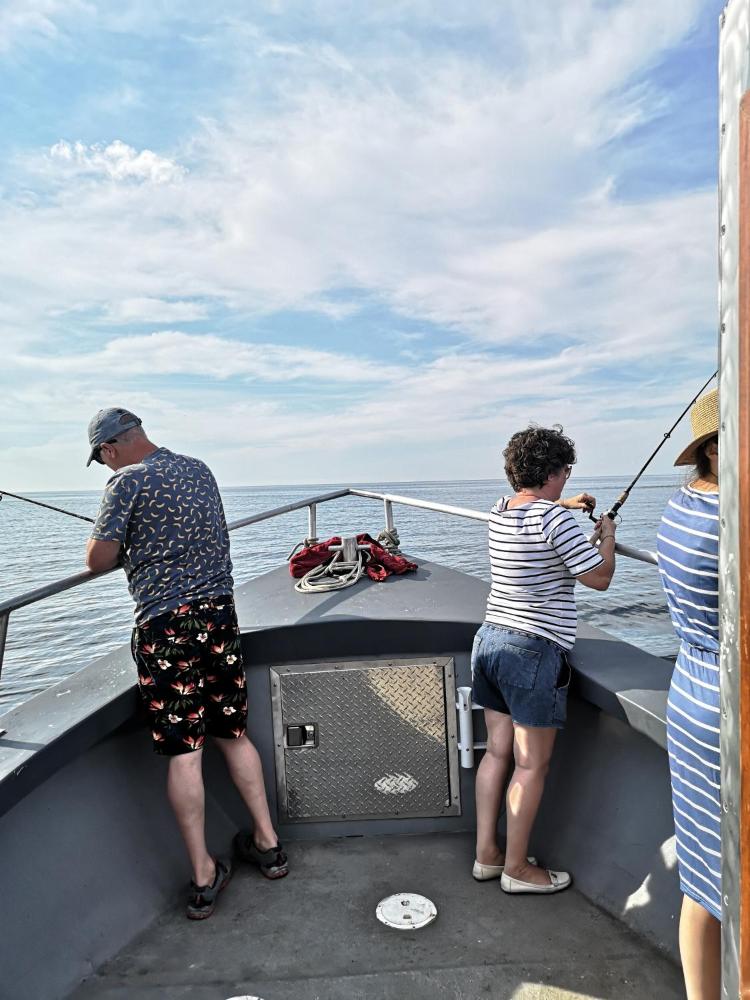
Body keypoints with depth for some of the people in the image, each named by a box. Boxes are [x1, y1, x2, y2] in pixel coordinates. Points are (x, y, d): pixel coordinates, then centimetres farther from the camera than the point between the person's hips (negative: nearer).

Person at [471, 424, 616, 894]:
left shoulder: (501, 510, 8)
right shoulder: (555, 518, -16)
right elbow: (599, 578, -9)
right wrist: (607, 536, 8)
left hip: (491, 639, 8)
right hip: (535, 650, -8)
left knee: (498, 752, 16)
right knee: (532, 766, 6)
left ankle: (487, 854, 27)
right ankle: (517, 868, 19)